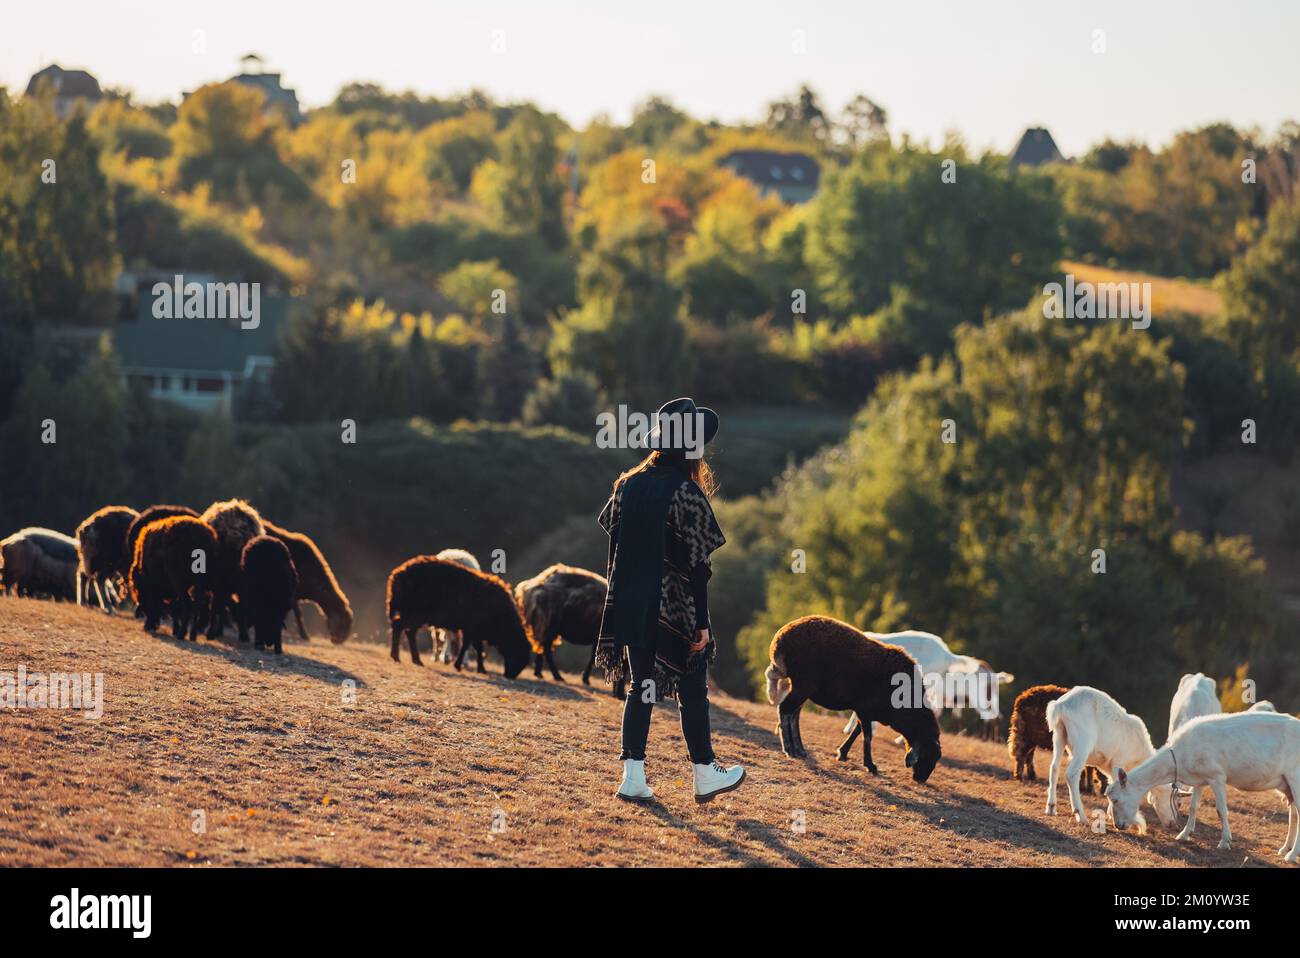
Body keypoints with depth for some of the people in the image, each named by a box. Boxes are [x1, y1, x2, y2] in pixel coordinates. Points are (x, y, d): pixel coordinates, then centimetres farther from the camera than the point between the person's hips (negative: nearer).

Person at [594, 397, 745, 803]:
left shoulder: (628, 485, 4)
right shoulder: (686, 493, -14)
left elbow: (612, 540, 7)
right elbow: (696, 564, -14)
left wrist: (619, 601, 15)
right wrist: (701, 623, -10)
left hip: (629, 606, 5)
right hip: (673, 610, -5)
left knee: (640, 686, 11)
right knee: (692, 689, 8)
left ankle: (633, 777, 5)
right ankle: (705, 773, 18)